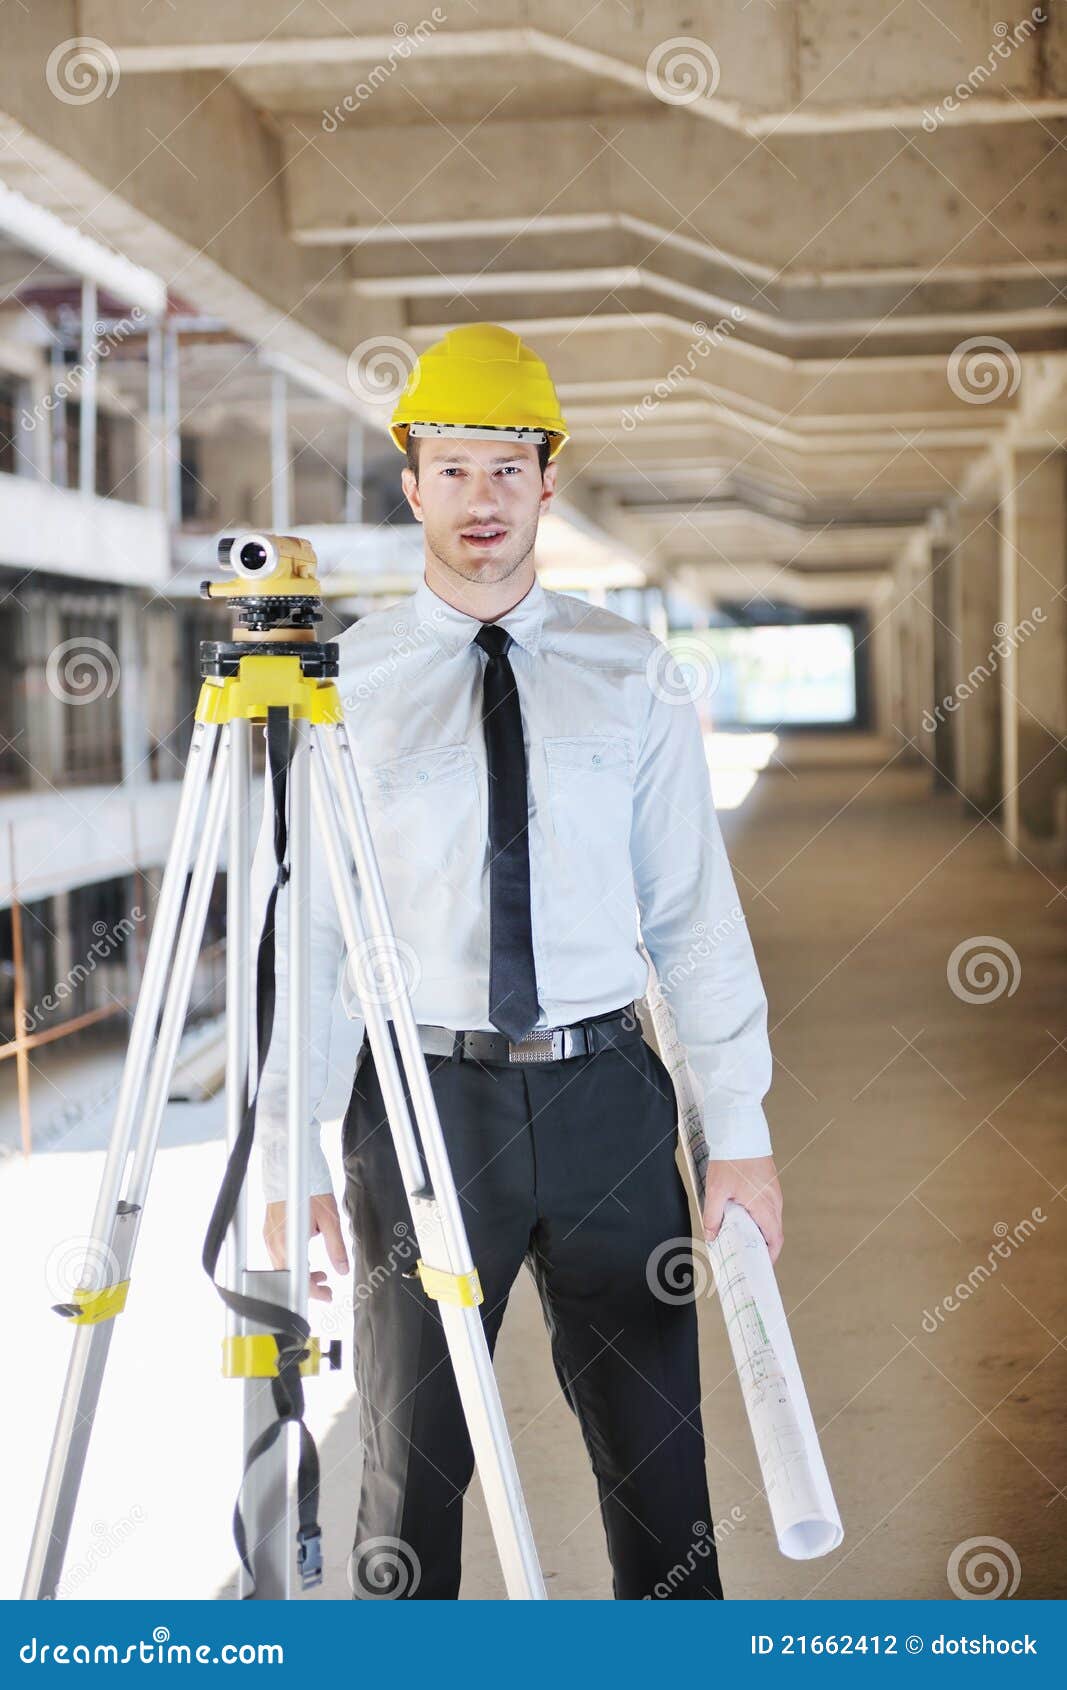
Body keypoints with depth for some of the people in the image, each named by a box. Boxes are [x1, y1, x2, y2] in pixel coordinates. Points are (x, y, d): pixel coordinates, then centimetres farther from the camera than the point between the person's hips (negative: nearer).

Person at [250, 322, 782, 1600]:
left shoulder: (630, 676, 4)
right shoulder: (345, 680, 0)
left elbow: (694, 913, 3)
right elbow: (295, 931, -1)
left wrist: (740, 1132, -1)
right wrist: (288, 1161, -5)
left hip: (605, 1098, 1)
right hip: (423, 1097, -1)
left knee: (655, 1448, 10)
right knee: (413, 1458, 10)